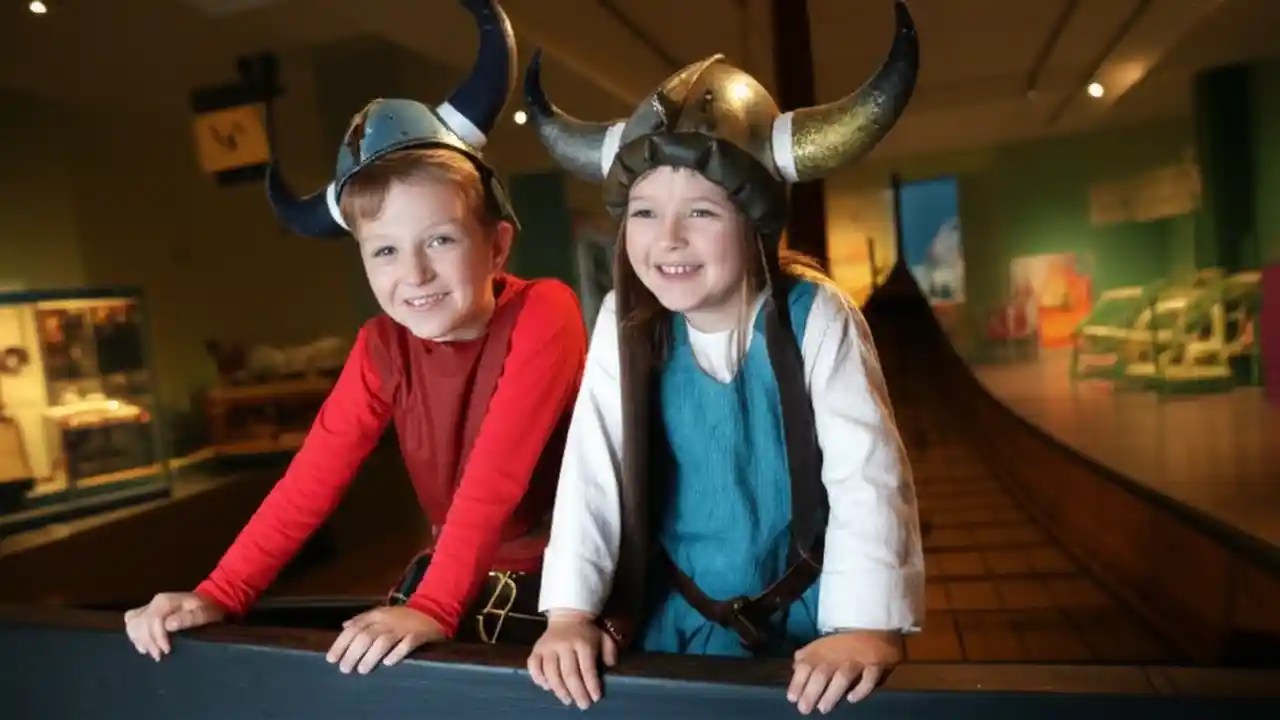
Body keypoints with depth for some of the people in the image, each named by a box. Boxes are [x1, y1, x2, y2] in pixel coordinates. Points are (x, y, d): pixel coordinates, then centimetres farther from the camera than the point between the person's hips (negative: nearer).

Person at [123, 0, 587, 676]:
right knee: (345, 674, -4)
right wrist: (219, 594, -16)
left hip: (558, 572, -4)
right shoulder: (382, 346, -4)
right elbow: (314, 474, -8)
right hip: (452, 570, 5)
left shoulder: (543, 314, -21)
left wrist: (431, 609, -36)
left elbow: (497, 472, -30)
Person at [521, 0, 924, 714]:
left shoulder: (816, 317, -18)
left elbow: (867, 475, -22)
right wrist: (570, 613, -19)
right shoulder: (624, 324, -10)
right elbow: (591, 468, -13)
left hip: (805, 611, -1)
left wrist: (867, 627, -31)